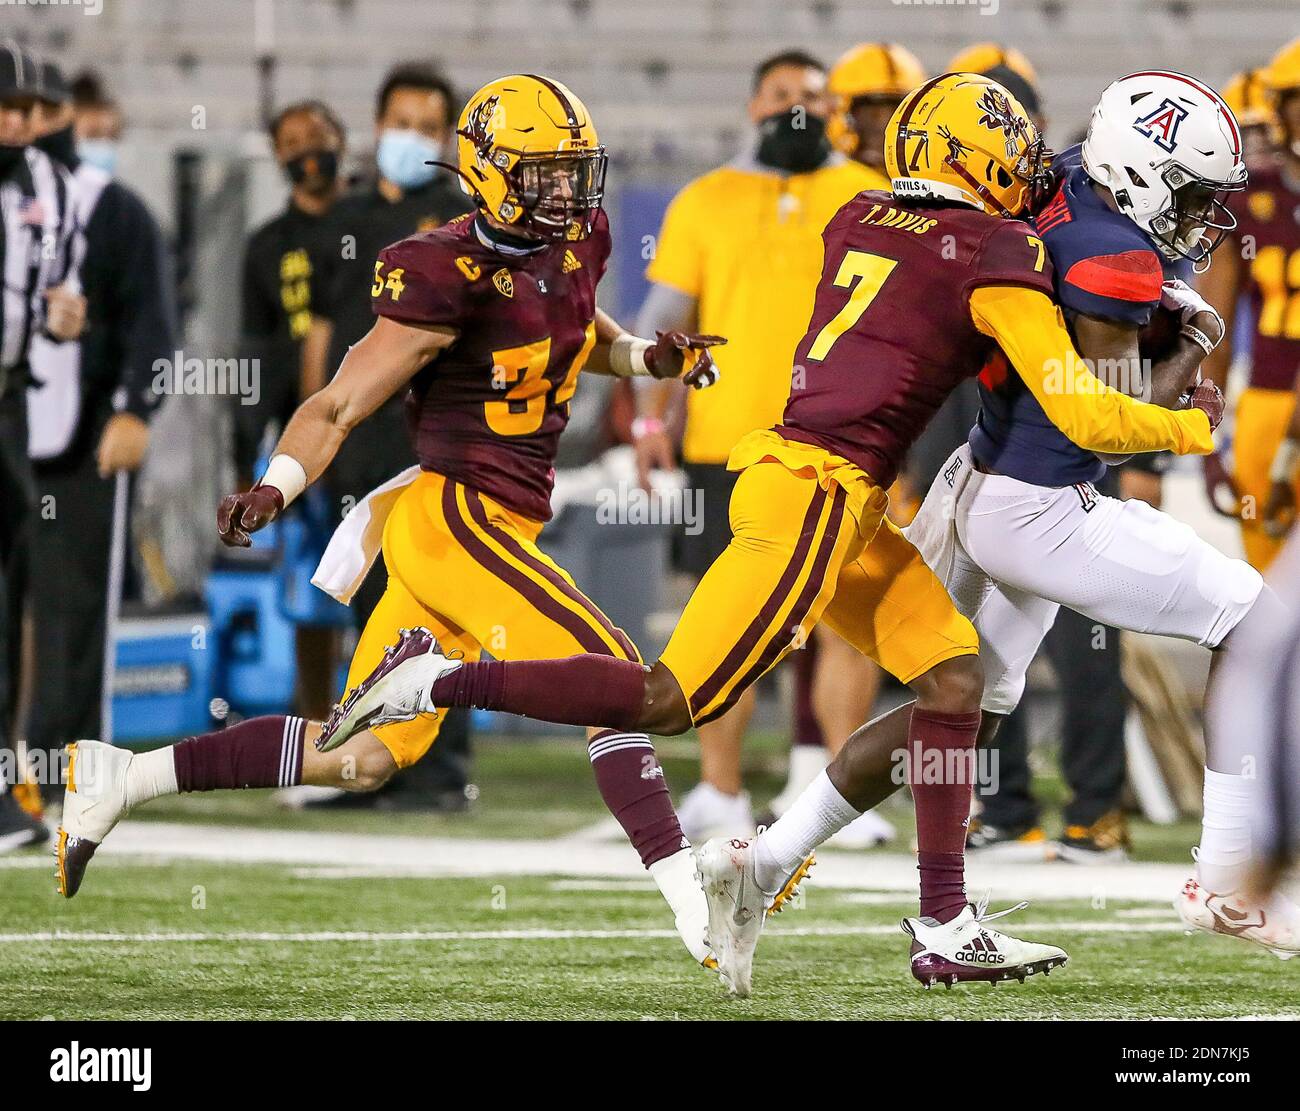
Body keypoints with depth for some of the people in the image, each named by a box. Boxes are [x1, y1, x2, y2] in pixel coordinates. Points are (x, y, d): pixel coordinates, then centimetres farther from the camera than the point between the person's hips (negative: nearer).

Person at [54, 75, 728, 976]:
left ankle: (119, 778, 20)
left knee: (359, 757, 12)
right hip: (454, 519, -9)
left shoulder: (577, 240, 7)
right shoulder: (453, 281, -17)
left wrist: (647, 356, 12)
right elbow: (338, 409, -15)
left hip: (502, 523, 9)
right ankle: (692, 908, -16)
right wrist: (274, 489, -30)